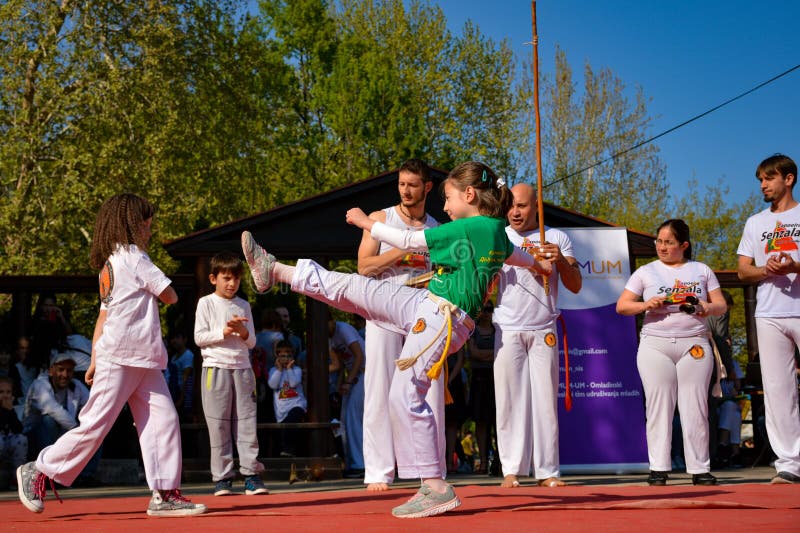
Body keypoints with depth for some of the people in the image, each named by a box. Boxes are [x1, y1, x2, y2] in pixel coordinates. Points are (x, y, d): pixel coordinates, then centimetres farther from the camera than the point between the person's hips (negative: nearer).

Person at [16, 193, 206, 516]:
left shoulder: (109, 265, 19)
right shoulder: (133, 256, -8)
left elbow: (103, 316, 17)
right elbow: (170, 297, -5)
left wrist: (95, 360, 15)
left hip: (143, 361, 9)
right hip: (121, 357, -9)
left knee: (162, 421, 0)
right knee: (95, 424, -4)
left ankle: (165, 494, -3)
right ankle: (38, 472, 9)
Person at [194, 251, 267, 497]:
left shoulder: (243, 306, 14)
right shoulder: (206, 303, 3)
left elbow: (252, 342, 12)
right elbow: (199, 337, -3)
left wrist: (243, 332, -8)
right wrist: (225, 332, -13)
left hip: (242, 368, 3)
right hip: (216, 367, -3)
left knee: (247, 421, -2)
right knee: (219, 425, -2)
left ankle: (251, 474, -1)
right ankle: (222, 477, 2)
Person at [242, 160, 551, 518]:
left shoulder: (471, 227, -15)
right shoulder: (497, 231, 11)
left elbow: (408, 241, -10)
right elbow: (515, 254, 34)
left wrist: (367, 223, 2)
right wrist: (539, 265, 57)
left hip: (439, 321, -9)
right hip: (424, 305, 9)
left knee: (405, 396, -11)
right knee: (349, 287, 10)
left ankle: (436, 489, -7)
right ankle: (274, 271, 22)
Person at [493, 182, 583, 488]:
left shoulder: (557, 238, 10)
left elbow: (575, 286, 5)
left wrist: (560, 259, -11)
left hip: (544, 331, 0)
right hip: (508, 331, 0)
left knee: (546, 400, -1)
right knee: (510, 400, -3)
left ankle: (548, 471, 2)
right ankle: (511, 470, 0)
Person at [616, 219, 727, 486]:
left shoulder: (702, 271, 14)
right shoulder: (646, 272, 11)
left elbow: (721, 305, 12)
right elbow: (621, 306, 8)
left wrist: (704, 307, -9)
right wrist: (647, 304, -10)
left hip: (695, 344, 0)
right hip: (655, 345, 0)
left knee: (696, 407, -2)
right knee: (658, 405, -4)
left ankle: (700, 468, 2)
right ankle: (658, 468, -1)